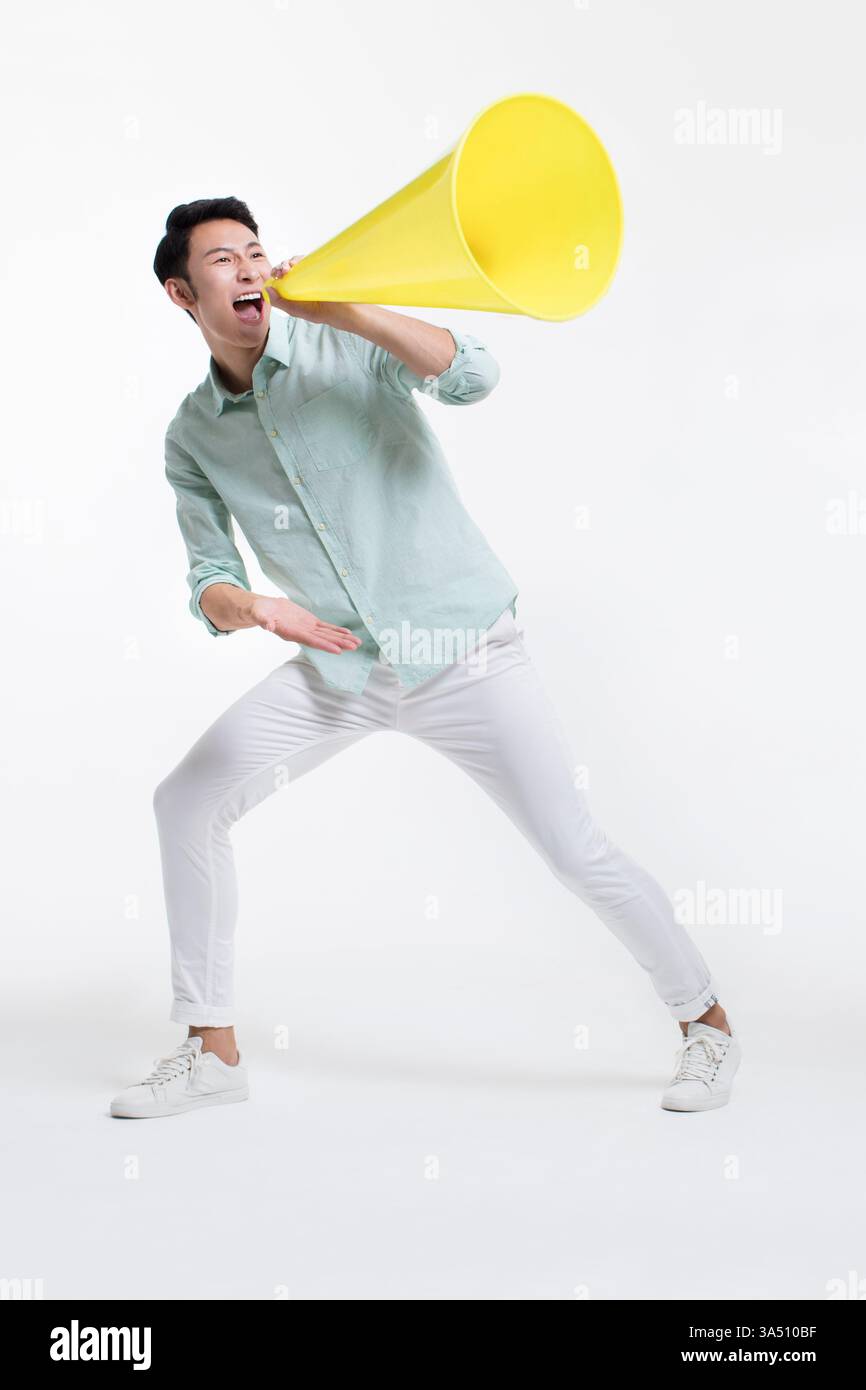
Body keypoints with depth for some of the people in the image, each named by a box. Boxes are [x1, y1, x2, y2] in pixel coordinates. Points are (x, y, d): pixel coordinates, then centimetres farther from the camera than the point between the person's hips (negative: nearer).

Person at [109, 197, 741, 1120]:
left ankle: (706, 1024, 16)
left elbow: (473, 376, -24)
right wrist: (250, 608, -21)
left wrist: (337, 306, -30)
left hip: (464, 651, -4)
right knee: (186, 804, -1)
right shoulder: (192, 435, 5)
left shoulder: (345, 346, -7)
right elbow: (210, 582, 3)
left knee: (577, 852, -7)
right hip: (341, 669, 5)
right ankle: (212, 1050, 13)